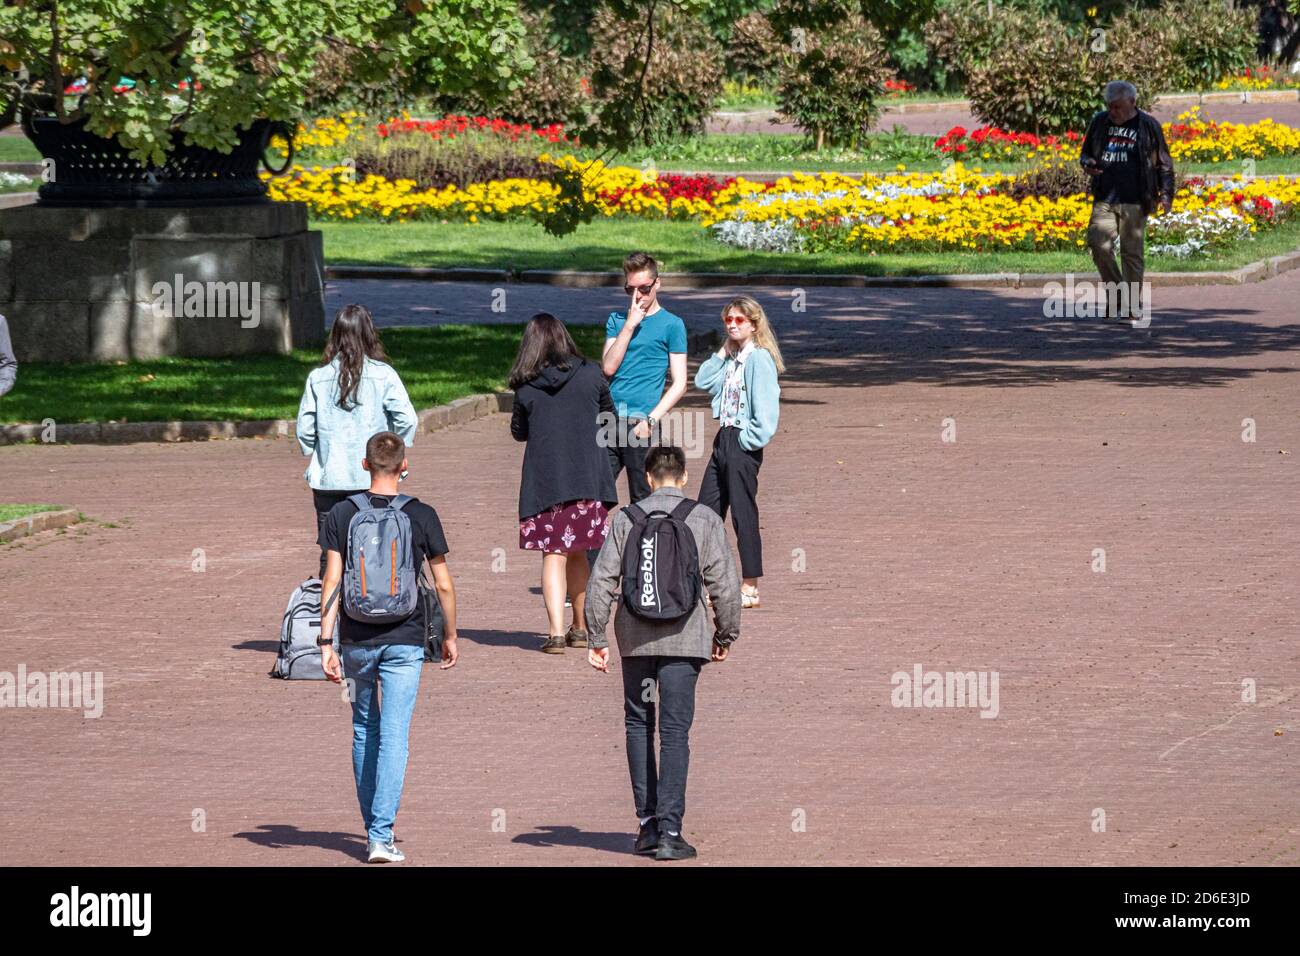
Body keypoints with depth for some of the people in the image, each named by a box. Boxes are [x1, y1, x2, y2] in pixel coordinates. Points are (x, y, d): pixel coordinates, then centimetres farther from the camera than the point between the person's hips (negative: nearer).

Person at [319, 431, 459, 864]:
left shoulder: (341, 515, -2)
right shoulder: (421, 516, -3)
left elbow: (332, 582, -5)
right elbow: (443, 585, 1)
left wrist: (326, 642, -4)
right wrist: (450, 636, 14)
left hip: (357, 640, 2)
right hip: (404, 640, -2)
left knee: (364, 728, 18)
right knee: (394, 735, -3)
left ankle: (373, 827, 26)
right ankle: (381, 836, -12)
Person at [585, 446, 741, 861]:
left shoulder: (626, 518, 1)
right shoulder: (705, 519, -1)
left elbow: (601, 580, -2)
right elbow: (724, 583, -2)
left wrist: (597, 638, 4)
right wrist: (726, 635, 11)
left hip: (636, 636, 1)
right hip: (684, 637, -1)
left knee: (639, 724, 14)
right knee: (675, 730, 1)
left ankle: (648, 823, 14)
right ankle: (669, 831, -4)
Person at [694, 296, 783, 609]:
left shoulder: (759, 358, -13)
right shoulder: (731, 359, 14)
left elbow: (765, 407, -19)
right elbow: (703, 382, 9)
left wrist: (748, 440, -17)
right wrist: (724, 351, 5)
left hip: (743, 443, -9)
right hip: (724, 439, 9)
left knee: (743, 514, -4)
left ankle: (750, 588, 2)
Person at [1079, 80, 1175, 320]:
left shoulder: (1148, 126, 2)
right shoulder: (1099, 122, 12)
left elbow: (1164, 163, 8)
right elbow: (1085, 152, 24)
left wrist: (1166, 193, -2)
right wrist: (1087, 163, 0)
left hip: (1134, 202, -3)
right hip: (1104, 199, 3)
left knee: (1132, 252, -2)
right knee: (1099, 244, -10)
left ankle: (1133, 304, 7)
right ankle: (1115, 294, 7)